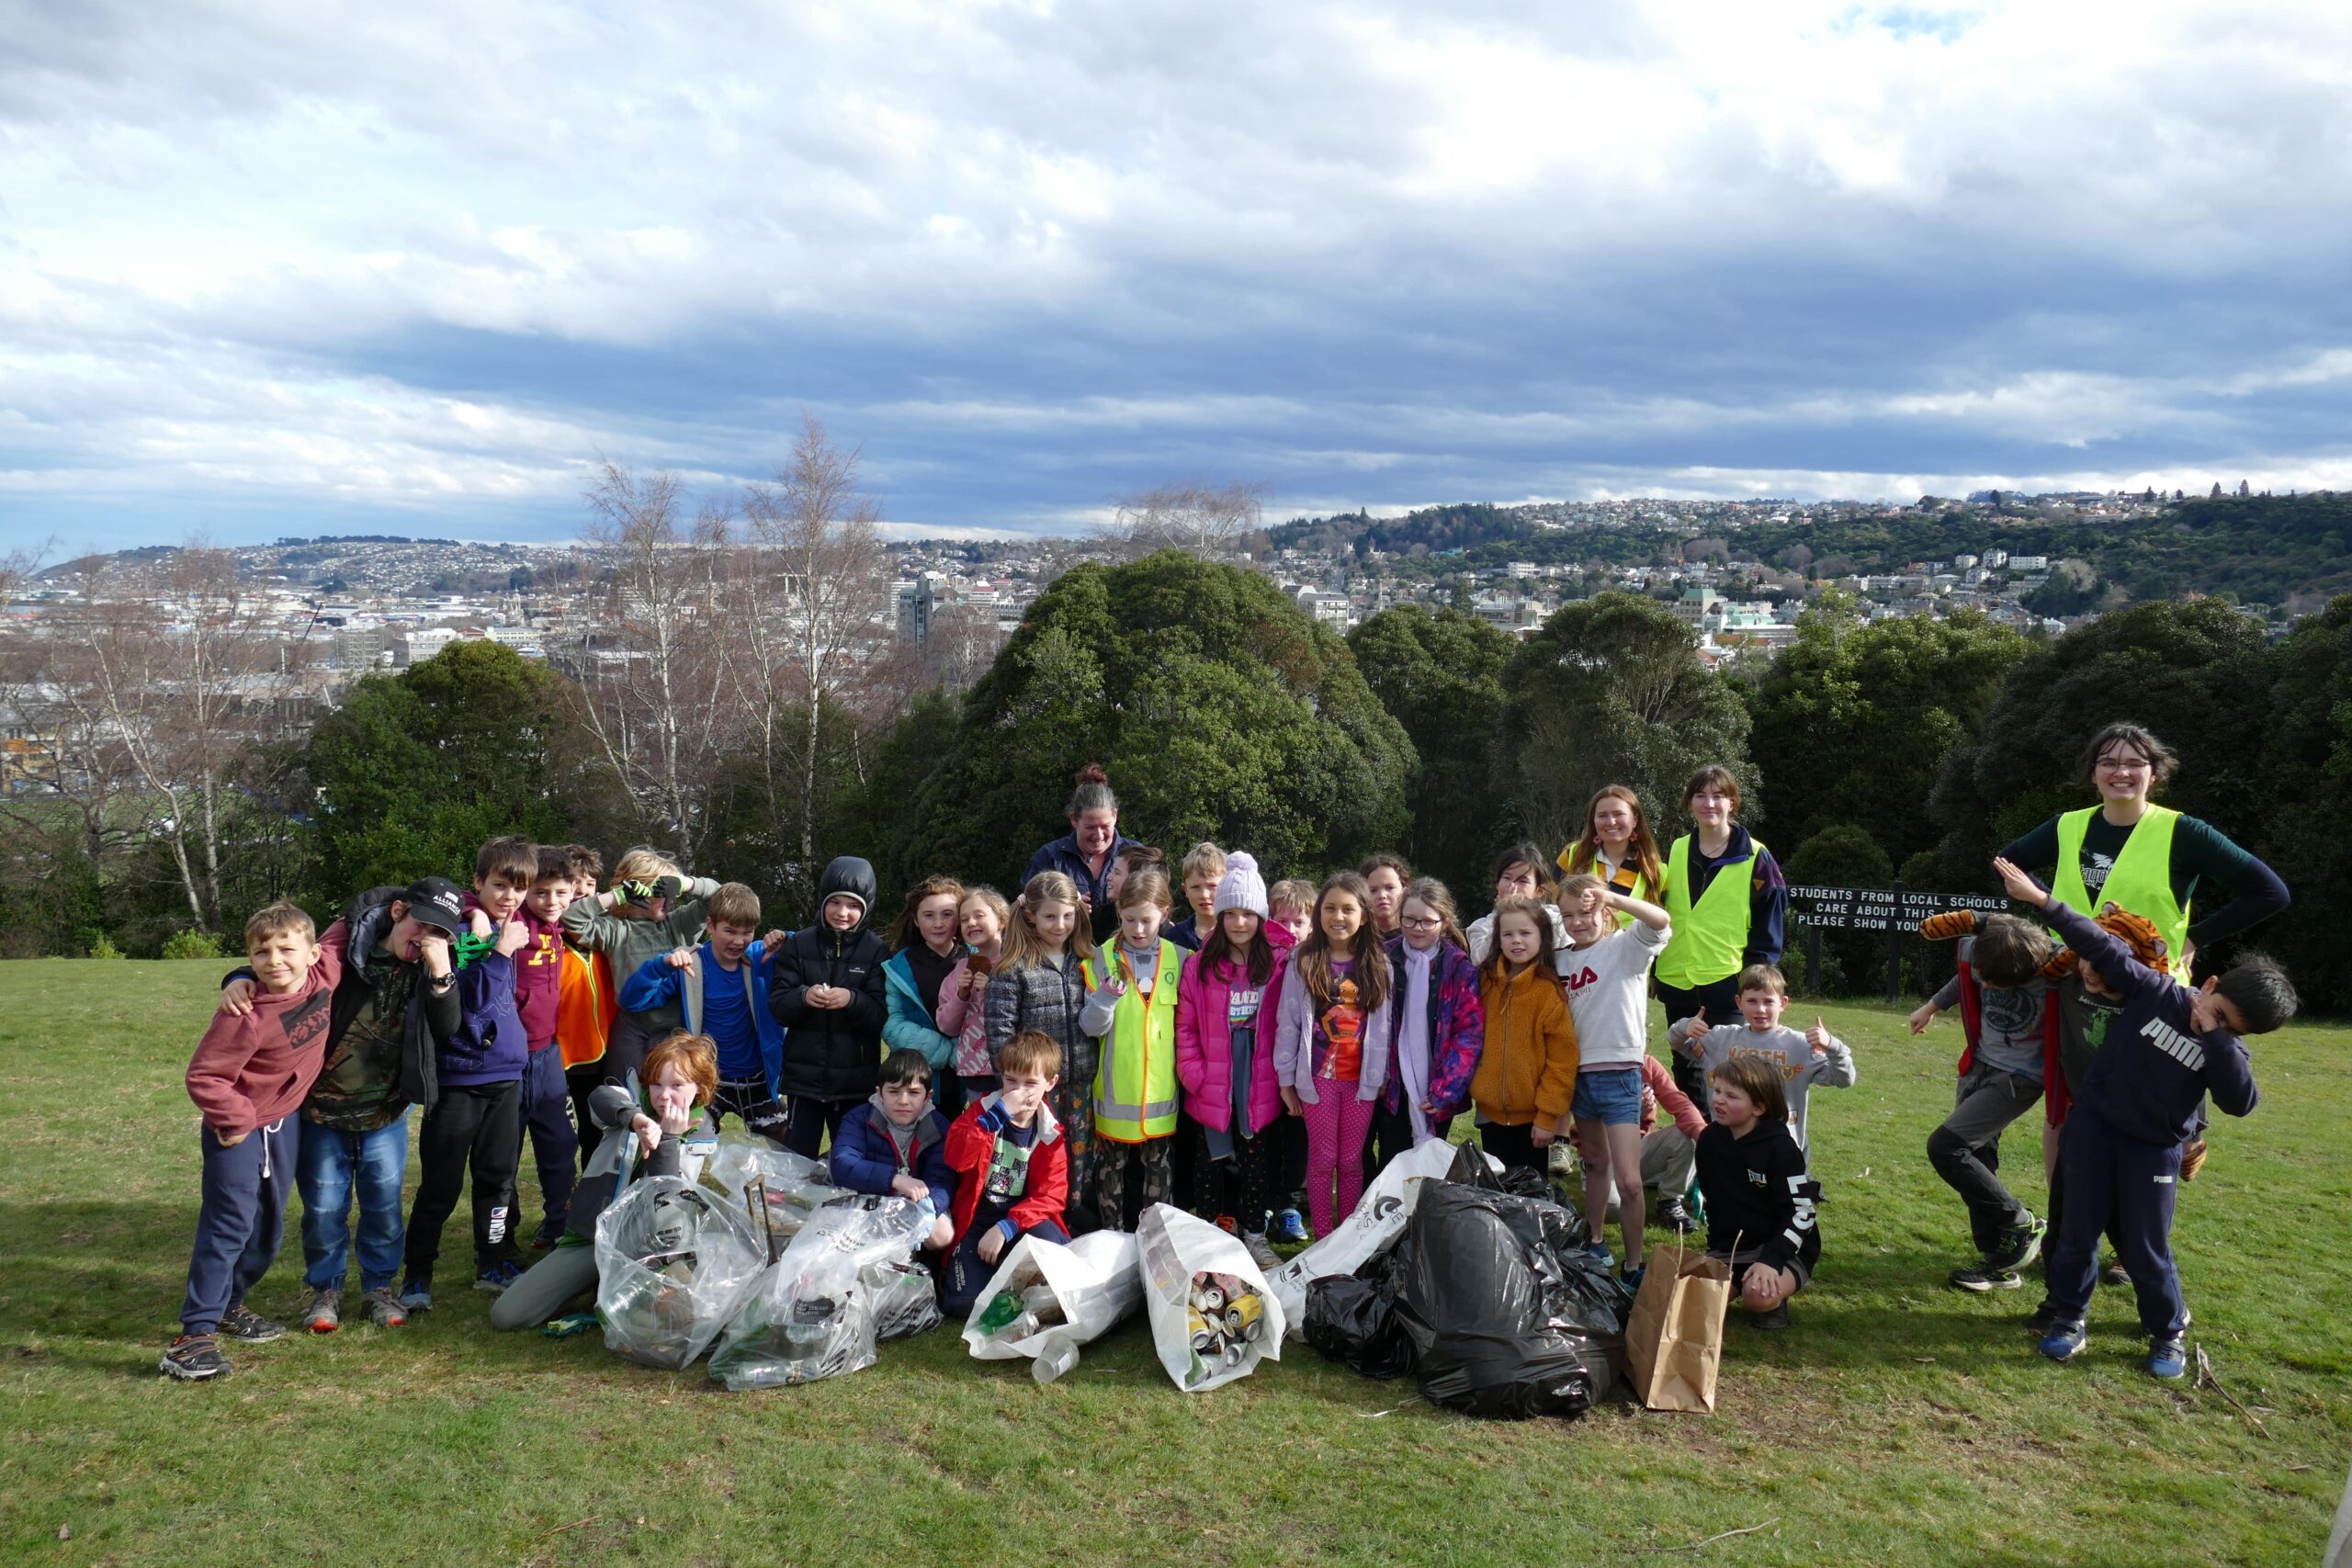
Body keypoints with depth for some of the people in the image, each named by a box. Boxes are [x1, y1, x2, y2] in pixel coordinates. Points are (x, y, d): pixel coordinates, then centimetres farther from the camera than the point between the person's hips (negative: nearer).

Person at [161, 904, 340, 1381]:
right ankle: (194, 1333, -7)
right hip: (239, 1127, -7)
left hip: (287, 1121, 7)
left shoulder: (325, 976, -12)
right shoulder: (248, 1016, -28)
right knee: (228, 1226, -11)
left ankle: (228, 1304, 35)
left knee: (269, 1227, 17)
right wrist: (236, 1121, -20)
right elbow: (203, 1075, -23)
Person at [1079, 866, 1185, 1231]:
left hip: (1161, 1085, 1)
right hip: (1116, 1086, -1)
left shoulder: (1179, 959, 0)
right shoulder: (1104, 958, -4)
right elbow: (1091, 1026, -8)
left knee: (1159, 1162, 11)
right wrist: (1106, 998, -26)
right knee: (1111, 1162, 9)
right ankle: (1112, 1233, 24)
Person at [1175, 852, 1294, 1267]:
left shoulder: (1279, 963, -4)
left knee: (1257, 1160, 11)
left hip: (1260, 1087, 0)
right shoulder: (1199, 966, -3)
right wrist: (1193, 1073, -10)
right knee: (1212, 1160, 11)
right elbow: (1185, 1026, -2)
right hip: (1212, 1088, 0)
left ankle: (1255, 1233, 26)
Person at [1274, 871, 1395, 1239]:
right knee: (1322, 1159, 6)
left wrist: (1382, 1077, 3)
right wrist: (1286, 1079, -3)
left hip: (1362, 1079, 1)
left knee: (1351, 1160, 9)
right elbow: (1287, 1023, -2)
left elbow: (1383, 1025, 4)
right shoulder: (1302, 963, -3)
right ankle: (1323, 1239, 15)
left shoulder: (1378, 966, 2)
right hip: (1318, 1077, -1)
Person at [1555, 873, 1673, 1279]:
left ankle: (1634, 1265, 1)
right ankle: (1594, 1243, 32)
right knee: (1595, 1163, 20)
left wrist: (1610, 896, -37)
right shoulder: (1563, 960, 9)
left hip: (1618, 1072, -5)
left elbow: (1660, 921, -26)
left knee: (1628, 1179, -9)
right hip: (1579, 1072, 5)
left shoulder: (1626, 946, -5)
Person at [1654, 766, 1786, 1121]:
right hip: (1678, 981, 5)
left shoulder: (1755, 857, -3)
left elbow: (1769, 924, -4)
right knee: (1686, 1067, 13)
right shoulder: (1675, 853, 10)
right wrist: (1652, 971, 10)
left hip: (1729, 984, -5)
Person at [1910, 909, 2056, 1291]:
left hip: (2018, 1079, -6)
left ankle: (2022, 1227, 1)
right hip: (1978, 1066, 6)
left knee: (1944, 1147, -15)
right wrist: (1932, 1006, 20)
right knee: (1975, 1160, 8)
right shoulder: (1975, 951, -14)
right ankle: (2000, 1260, 19)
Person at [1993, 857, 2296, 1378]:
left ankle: (2167, 1332, 22)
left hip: (2155, 1147, 0)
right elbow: (2104, 947, -14)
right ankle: (2069, 1317, 21)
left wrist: (2214, 1038, -29)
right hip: (2095, 1124, 0)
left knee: (2146, 1247, 1)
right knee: (2079, 1230, 5)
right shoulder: (2155, 991, -11)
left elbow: (2239, 1102, -22)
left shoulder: (2229, 1049, -7)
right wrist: (2040, 899, -19)